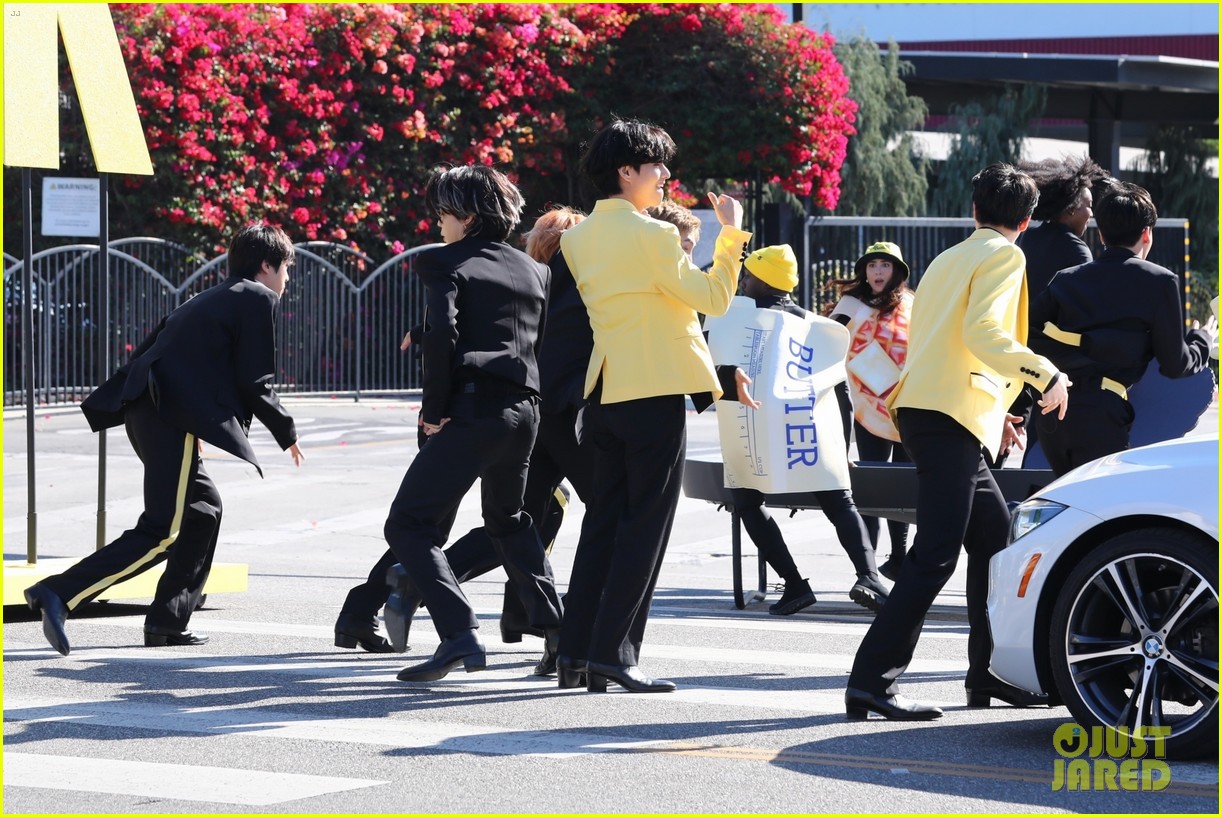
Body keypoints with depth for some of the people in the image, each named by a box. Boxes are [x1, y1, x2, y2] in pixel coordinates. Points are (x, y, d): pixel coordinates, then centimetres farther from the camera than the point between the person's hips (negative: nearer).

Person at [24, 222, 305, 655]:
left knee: (205, 506, 23)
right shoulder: (258, 299, 2)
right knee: (162, 532, -12)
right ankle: (59, 594, -24)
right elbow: (254, 383, -4)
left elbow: (151, 349, 26)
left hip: (143, 408, 10)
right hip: (176, 414, -10)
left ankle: (167, 621, 20)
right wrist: (287, 433, 9)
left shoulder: (211, 298, 28)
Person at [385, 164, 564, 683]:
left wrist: (435, 408, -9)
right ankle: (556, 628, 26)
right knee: (508, 520, 30)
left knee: (409, 525, -4)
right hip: (524, 411, 7)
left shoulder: (447, 264, -2)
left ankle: (460, 635, -20)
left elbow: (440, 335, -16)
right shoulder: (535, 271, 18)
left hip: (473, 411, -7)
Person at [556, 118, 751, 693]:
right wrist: (731, 233, -2)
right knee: (645, 526, -3)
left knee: (603, 521, 12)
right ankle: (612, 654, -6)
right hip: (655, 391, -8)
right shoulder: (650, 234, -14)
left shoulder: (580, 238, 10)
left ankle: (575, 653, 11)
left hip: (606, 391, 8)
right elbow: (713, 297, -12)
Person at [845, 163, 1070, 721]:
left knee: (995, 534, 16)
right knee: (936, 554, -14)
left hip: (924, 409, 10)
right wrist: (1045, 374, -18)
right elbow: (981, 330, -17)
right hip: (949, 416, -10)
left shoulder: (949, 259, 25)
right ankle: (873, 680, -21)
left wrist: (991, 412, 29)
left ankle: (990, 675, 17)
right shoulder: (1003, 256, -1)